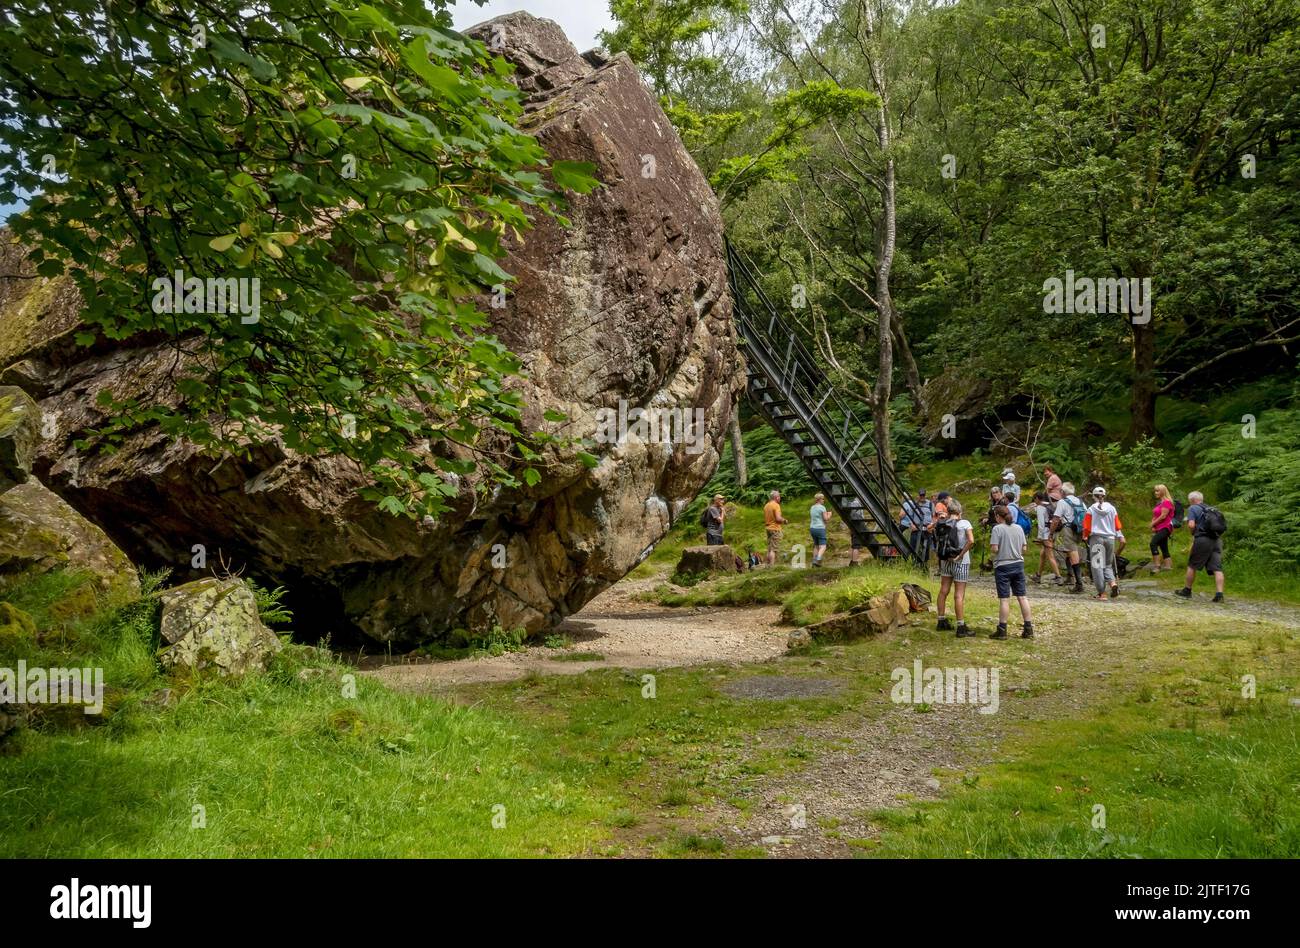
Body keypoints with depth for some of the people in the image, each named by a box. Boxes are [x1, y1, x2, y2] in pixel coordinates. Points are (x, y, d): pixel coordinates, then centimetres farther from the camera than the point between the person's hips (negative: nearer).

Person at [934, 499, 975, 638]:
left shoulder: (941, 523, -2)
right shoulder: (964, 523, -13)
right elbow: (971, 540, -25)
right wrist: (961, 554, -18)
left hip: (945, 561, 5)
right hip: (961, 563, -5)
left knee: (943, 591, 16)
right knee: (959, 595, -3)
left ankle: (941, 622, 25)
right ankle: (961, 628, 0)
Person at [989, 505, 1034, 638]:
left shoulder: (997, 528, -12)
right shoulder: (1018, 528, 5)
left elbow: (994, 548, -18)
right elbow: (1024, 548, 6)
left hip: (1003, 566, -5)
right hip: (1018, 564, 5)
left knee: (1004, 599, -2)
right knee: (1022, 597, 9)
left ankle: (1002, 630, 2)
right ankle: (1028, 629, 12)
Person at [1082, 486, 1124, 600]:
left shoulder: (1091, 510, -3)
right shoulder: (1112, 509, 6)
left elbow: (1087, 527, -1)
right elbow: (1117, 525, 7)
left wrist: (1085, 537, 14)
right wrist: (1121, 538, 18)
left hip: (1096, 538, -3)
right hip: (1110, 538, 3)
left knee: (1097, 565, 1)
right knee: (1108, 565, 16)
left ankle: (1102, 593, -1)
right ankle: (1113, 582, -11)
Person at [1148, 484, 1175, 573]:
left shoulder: (1167, 502, -10)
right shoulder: (1159, 503, 18)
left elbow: (1163, 516, -17)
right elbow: (1155, 516, 18)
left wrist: (1153, 523, -8)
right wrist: (1153, 526, 2)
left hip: (1165, 528, -10)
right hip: (1159, 528, 10)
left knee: (1153, 543, -24)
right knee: (1164, 548, 10)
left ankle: (1157, 565, -27)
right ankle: (1168, 565, 14)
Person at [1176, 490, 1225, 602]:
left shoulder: (1192, 508, 3)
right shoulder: (1212, 509, 21)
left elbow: (1191, 525, -10)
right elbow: (1222, 526, 19)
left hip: (1203, 539, -5)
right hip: (1217, 540, 5)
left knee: (1192, 566, 10)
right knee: (1217, 568, -2)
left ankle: (1187, 591, 18)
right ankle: (1219, 594, -10)